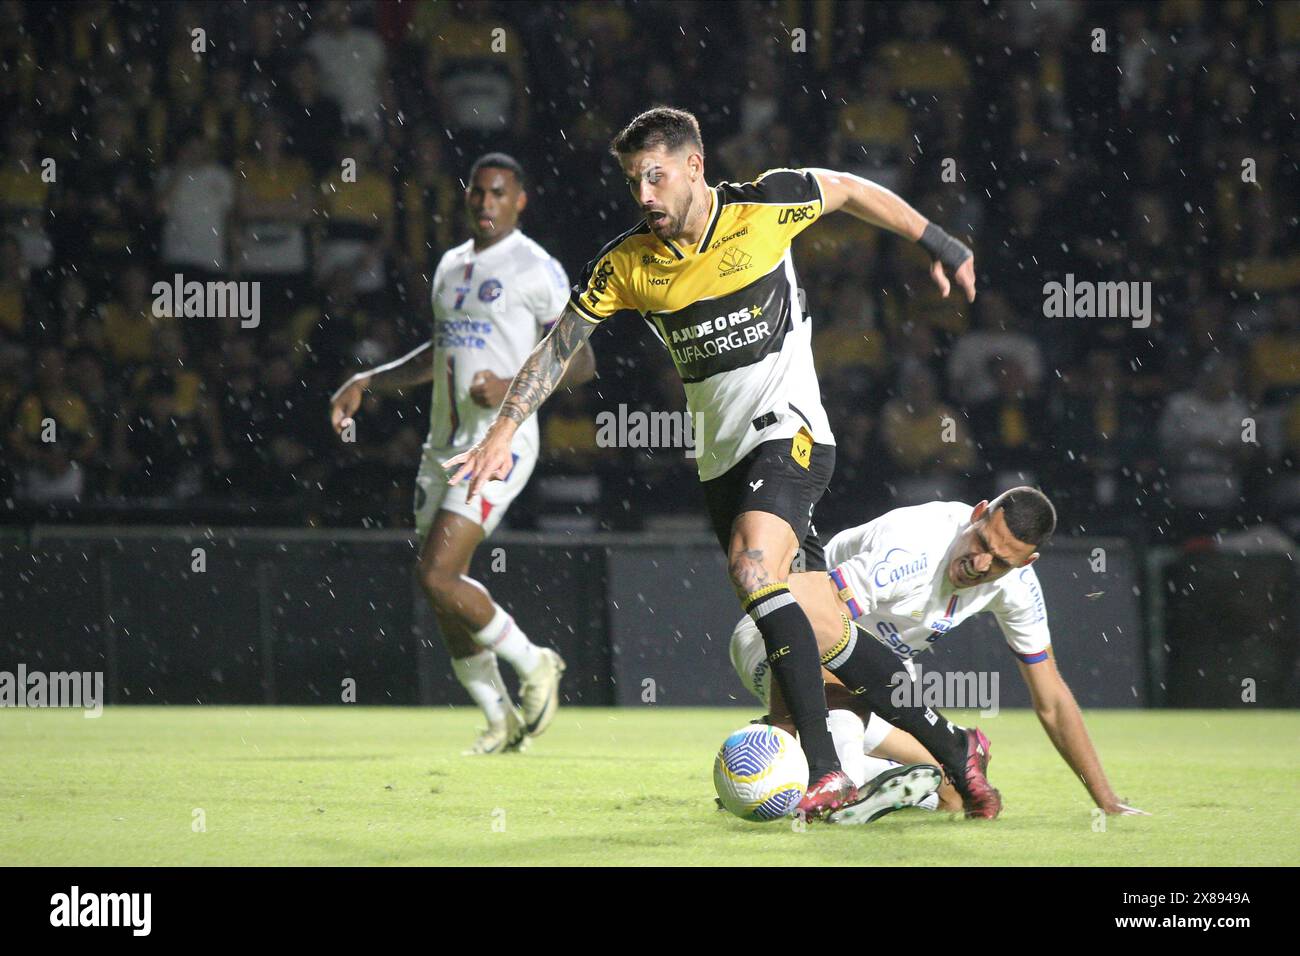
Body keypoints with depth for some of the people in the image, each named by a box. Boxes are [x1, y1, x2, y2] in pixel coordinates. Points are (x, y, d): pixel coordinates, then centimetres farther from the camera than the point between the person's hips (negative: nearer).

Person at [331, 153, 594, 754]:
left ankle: (533, 663, 2)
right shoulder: (451, 266, 18)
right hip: (445, 445, 8)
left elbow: (581, 361, -7)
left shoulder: (537, 269, -5)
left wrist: (514, 387, -21)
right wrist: (365, 383, 21)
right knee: (442, 589, 5)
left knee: (437, 575, -18)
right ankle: (501, 721, 16)